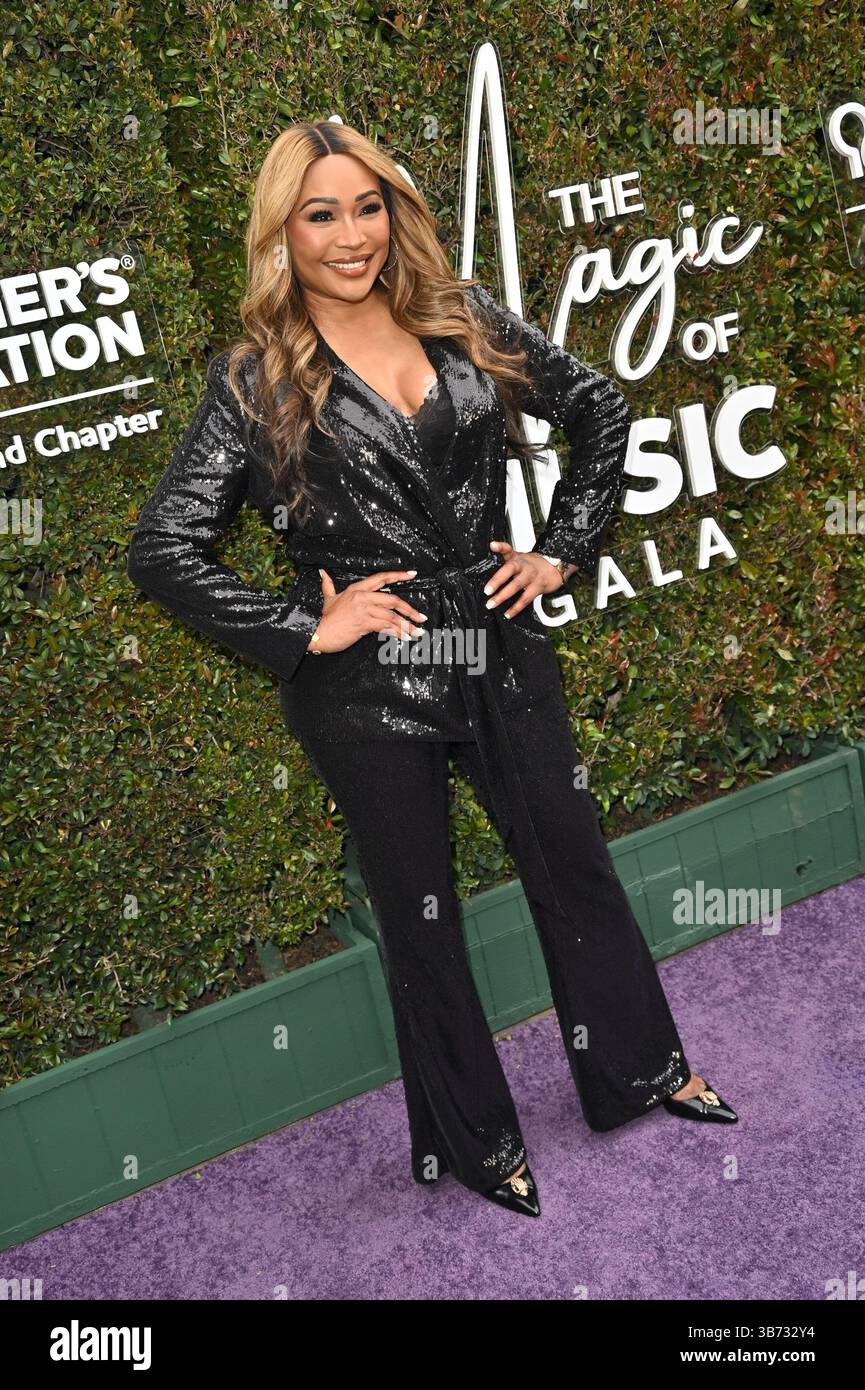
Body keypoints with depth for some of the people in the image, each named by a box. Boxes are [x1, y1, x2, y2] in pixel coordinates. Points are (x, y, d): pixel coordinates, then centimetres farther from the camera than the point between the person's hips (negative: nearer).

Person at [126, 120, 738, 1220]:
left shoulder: (467, 324, 3)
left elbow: (601, 410, 13)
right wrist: (302, 627, -13)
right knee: (420, 917, 13)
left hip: (499, 653, 4)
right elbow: (161, 549, -9)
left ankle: (641, 1068, 44)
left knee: (574, 863, 17)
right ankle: (476, 1140, 36)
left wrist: (562, 550, 5)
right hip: (366, 686, -3)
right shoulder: (255, 380, -6)